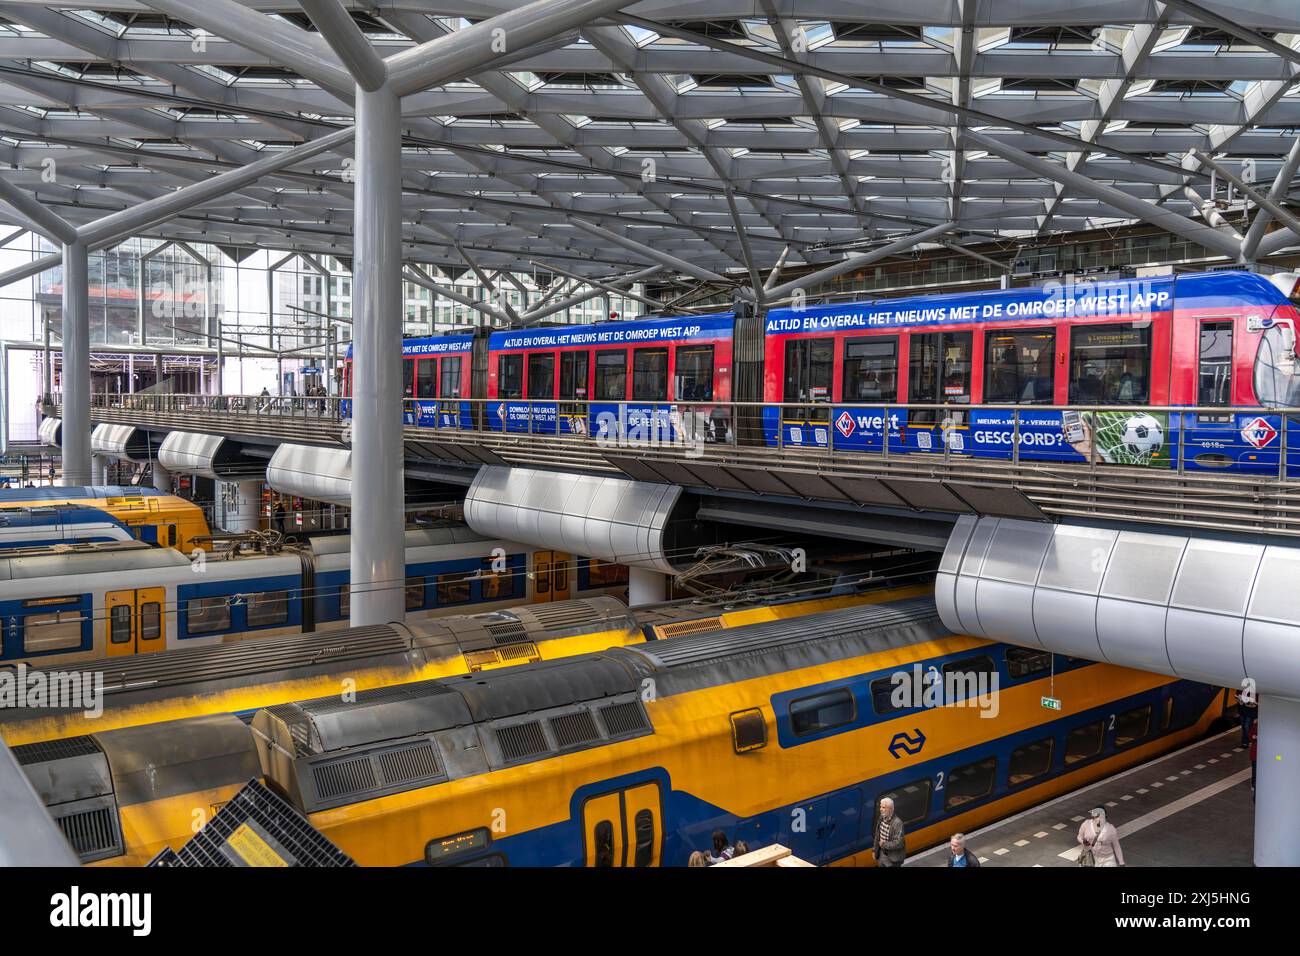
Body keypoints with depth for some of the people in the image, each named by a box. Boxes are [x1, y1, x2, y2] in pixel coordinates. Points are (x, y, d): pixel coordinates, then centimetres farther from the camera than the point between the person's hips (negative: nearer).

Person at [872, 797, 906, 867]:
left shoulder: (897, 823, -27)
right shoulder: (881, 818, -4)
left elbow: (898, 843, -28)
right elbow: (877, 836, 10)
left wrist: (884, 844, -21)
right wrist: (874, 849, 12)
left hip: (893, 858, -7)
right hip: (882, 854, 7)